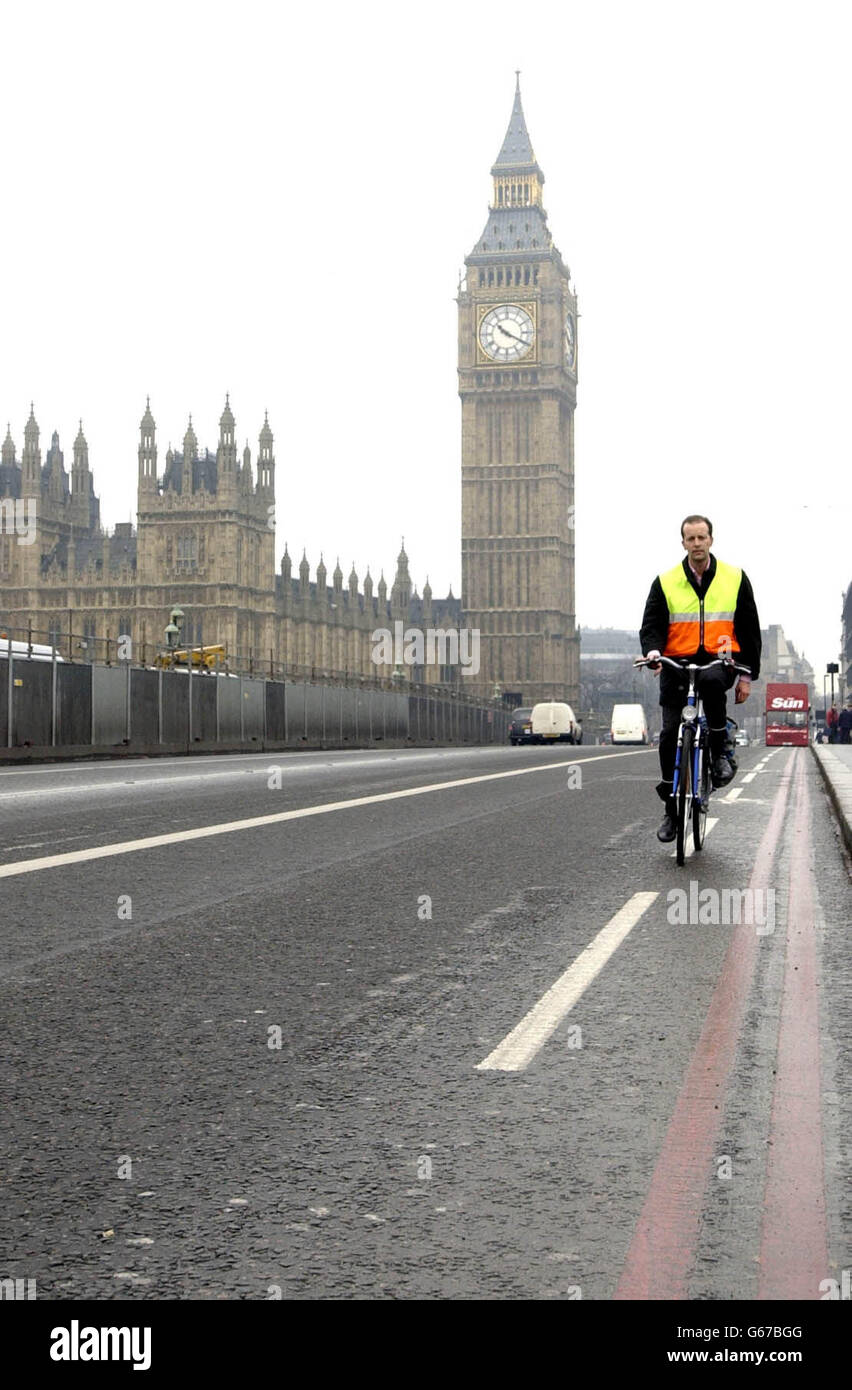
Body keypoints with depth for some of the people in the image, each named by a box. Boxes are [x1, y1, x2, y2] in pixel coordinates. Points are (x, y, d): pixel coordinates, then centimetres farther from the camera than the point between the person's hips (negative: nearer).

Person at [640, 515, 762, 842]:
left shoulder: (735, 579, 5)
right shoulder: (665, 582, 4)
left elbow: (749, 629, 9)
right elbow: (651, 625, 1)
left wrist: (747, 675, 3)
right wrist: (653, 651, -22)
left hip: (719, 660, -1)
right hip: (677, 663, 1)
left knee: (712, 682, -38)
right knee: (670, 734, -6)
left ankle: (720, 753, -18)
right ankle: (671, 810, 7)